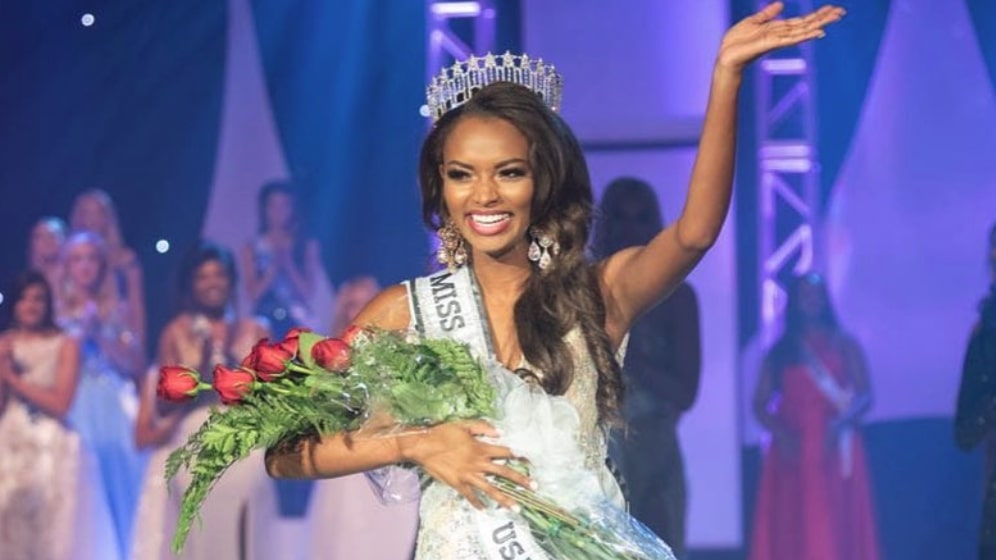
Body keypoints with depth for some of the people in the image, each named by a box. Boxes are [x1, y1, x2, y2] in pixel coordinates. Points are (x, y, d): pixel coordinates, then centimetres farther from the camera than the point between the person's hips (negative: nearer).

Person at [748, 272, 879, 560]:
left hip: (834, 451, -2)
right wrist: (780, 432, -11)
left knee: (837, 531, -9)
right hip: (792, 451, 2)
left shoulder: (843, 345, 9)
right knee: (791, 533, -5)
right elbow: (760, 405, 8)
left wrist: (842, 423, -18)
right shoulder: (780, 352, 14)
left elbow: (865, 396, 0)